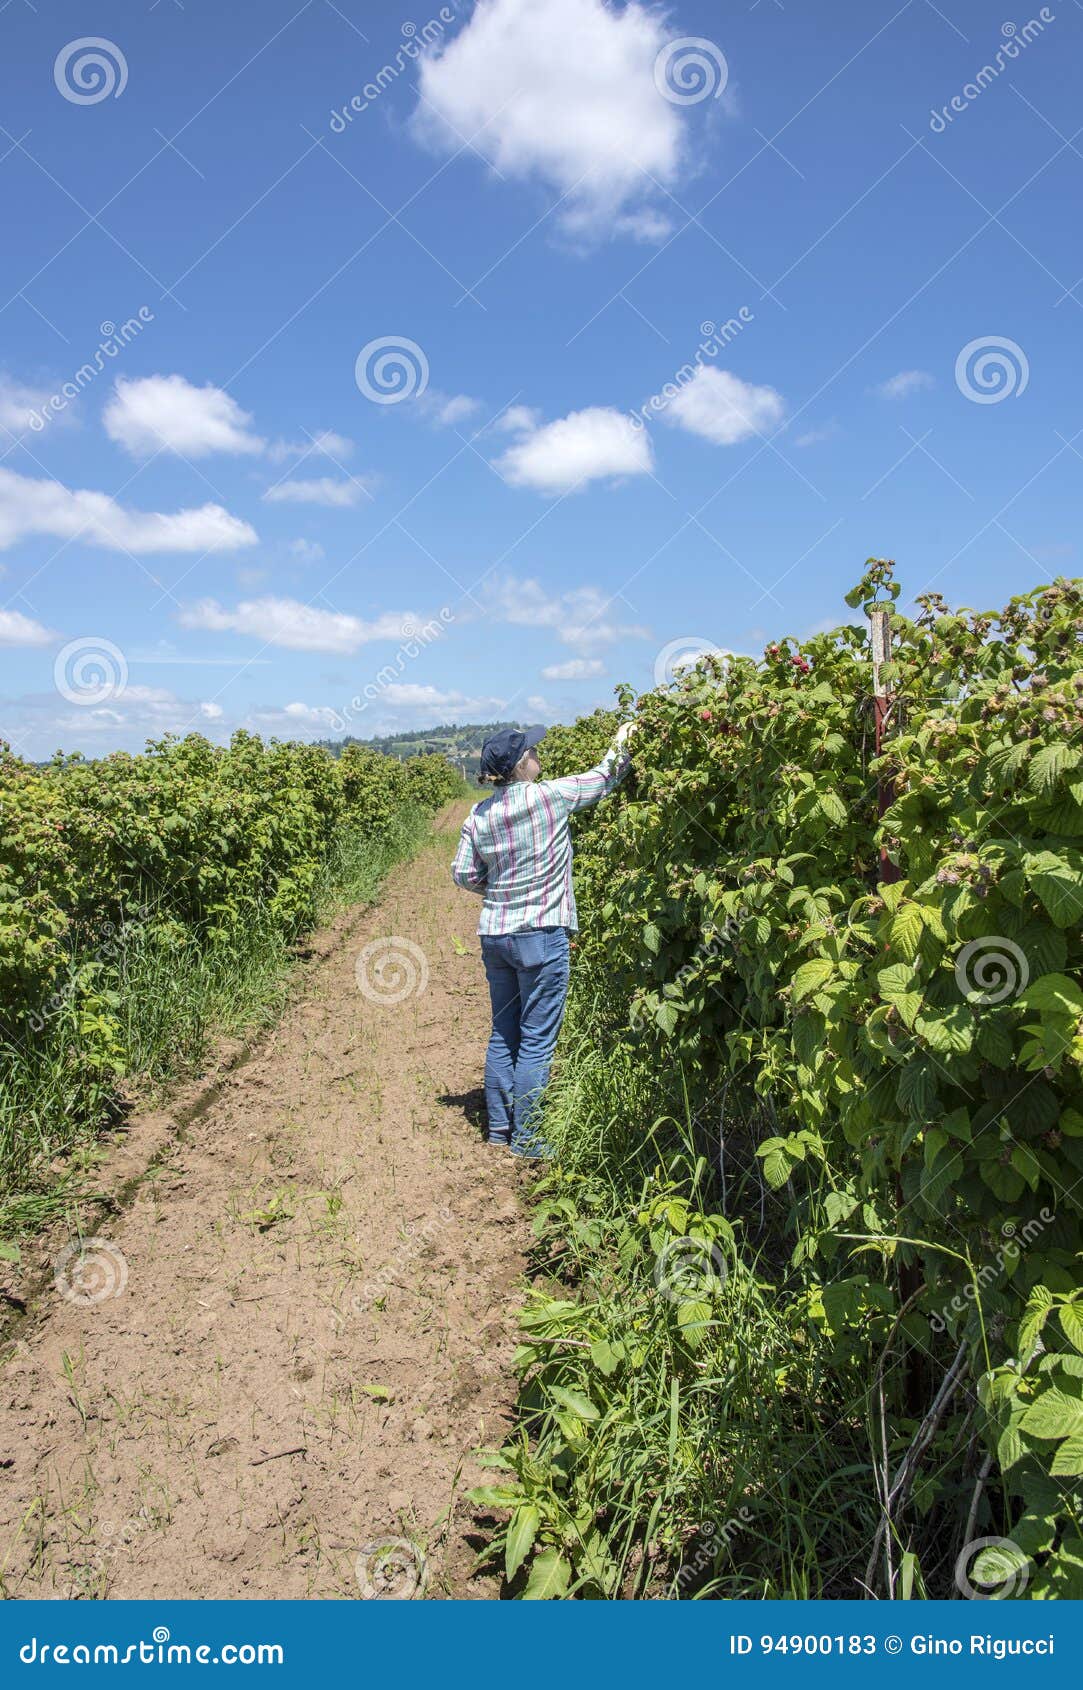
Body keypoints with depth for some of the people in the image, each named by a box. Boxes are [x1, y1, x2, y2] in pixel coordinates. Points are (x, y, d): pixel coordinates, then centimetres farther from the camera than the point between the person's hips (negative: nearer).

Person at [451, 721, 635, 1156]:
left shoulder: (479, 815, 2)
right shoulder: (549, 796, -12)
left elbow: (463, 874, 5)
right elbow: (602, 778, 2)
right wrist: (622, 743, 18)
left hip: (494, 935, 6)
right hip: (541, 937, -6)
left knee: (503, 1033, 17)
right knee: (537, 1040, 3)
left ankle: (498, 1126, 27)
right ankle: (525, 1137, 10)